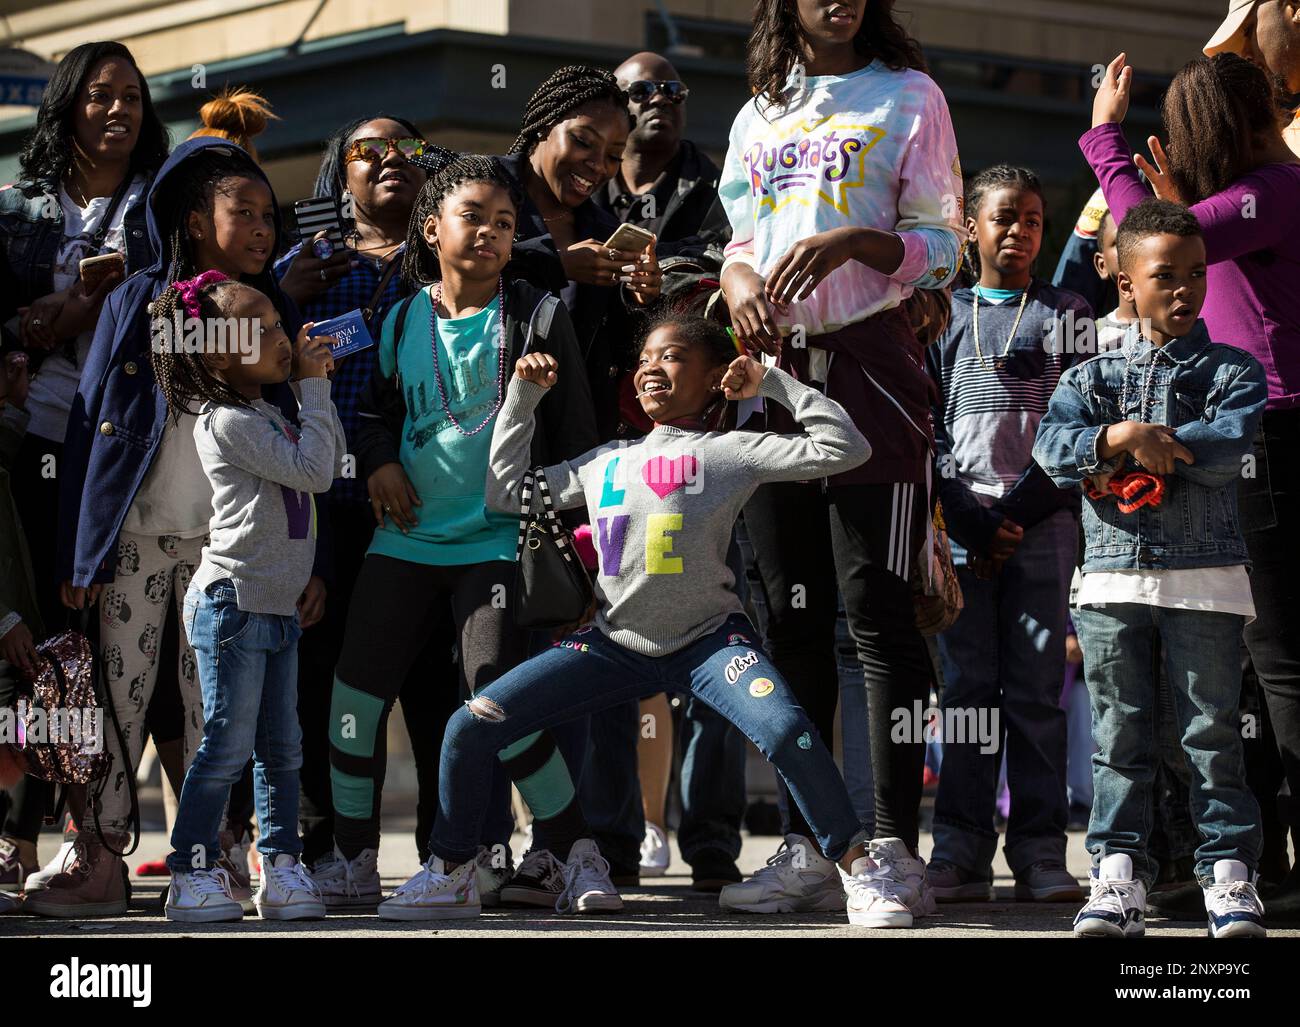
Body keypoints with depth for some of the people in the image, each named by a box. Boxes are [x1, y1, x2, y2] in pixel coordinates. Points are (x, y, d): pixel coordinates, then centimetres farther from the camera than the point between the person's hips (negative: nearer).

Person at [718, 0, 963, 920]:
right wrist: (739, 278, -1)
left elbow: (942, 246, 0)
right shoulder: (759, 117, 20)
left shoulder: (908, 95, 5)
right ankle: (805, 839, 11)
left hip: (871, 367, -5)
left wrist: (852, 241, -18)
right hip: (776, 368, 5)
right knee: (792, 611, 6)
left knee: (878, 605, -11)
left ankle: (895, 844, -11)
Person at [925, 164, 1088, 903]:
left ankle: (1040, 854, -1)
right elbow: (929, 431, 6)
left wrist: (1017, 511, -8)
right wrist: (974, 522, -6)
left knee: (1037, 690, -3)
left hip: (1043, 520, -1)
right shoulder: (946, 316, 13)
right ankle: (962, 854, 0)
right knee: (967, 688, -2)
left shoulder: (1067, 316, 11)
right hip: (964, 523, 1)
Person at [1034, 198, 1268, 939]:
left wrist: (1128, 446, -13)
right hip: (1113, 576, 2)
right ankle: (1119, 874, 5)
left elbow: (1232, 441, -14)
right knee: (1120, 736, 3)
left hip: (1205, 578, -2)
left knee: (1213, 731, 0)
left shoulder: (1232, 369, 5)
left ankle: (1230, 872, 4)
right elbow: (1053, 445, -4)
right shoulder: (1093, 376, 12)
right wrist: (1123, 439, -20)